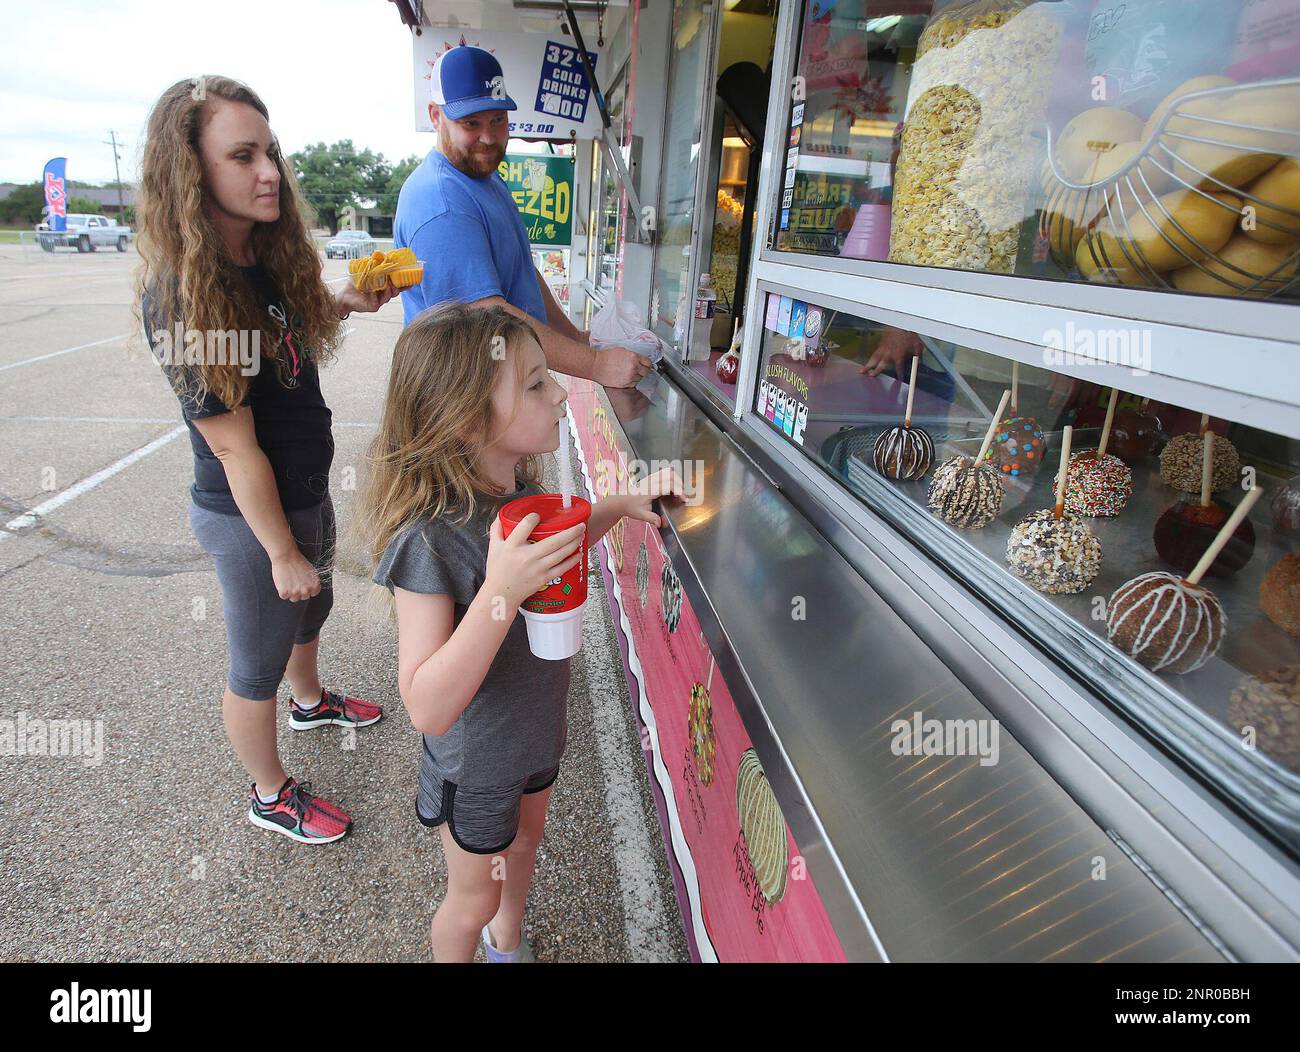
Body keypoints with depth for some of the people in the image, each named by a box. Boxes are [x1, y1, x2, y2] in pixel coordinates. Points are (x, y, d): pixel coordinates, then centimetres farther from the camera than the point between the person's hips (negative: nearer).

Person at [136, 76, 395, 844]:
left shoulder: (267, 254, -3)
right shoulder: (183, 294, -26)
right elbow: (233, 447, -24)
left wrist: (348, 302, -2)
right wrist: (281, 552, -18)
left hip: (306, 488, 8)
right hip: (251, 516, -8)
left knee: (312, 608, 31)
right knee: (259, 664, 13)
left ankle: (312, 701, 61)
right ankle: (272, 797, 38)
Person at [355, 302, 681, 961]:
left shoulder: (519, 483, -13)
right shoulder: (428, 537, -36)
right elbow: (428, 709, -35)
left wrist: (621, 504, -5)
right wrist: (502, 592, -46)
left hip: (535, 730, 7)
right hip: (475, 764, -7)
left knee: (525, 840, 32)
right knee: (472, 900, 20)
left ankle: (508, 945, 62)